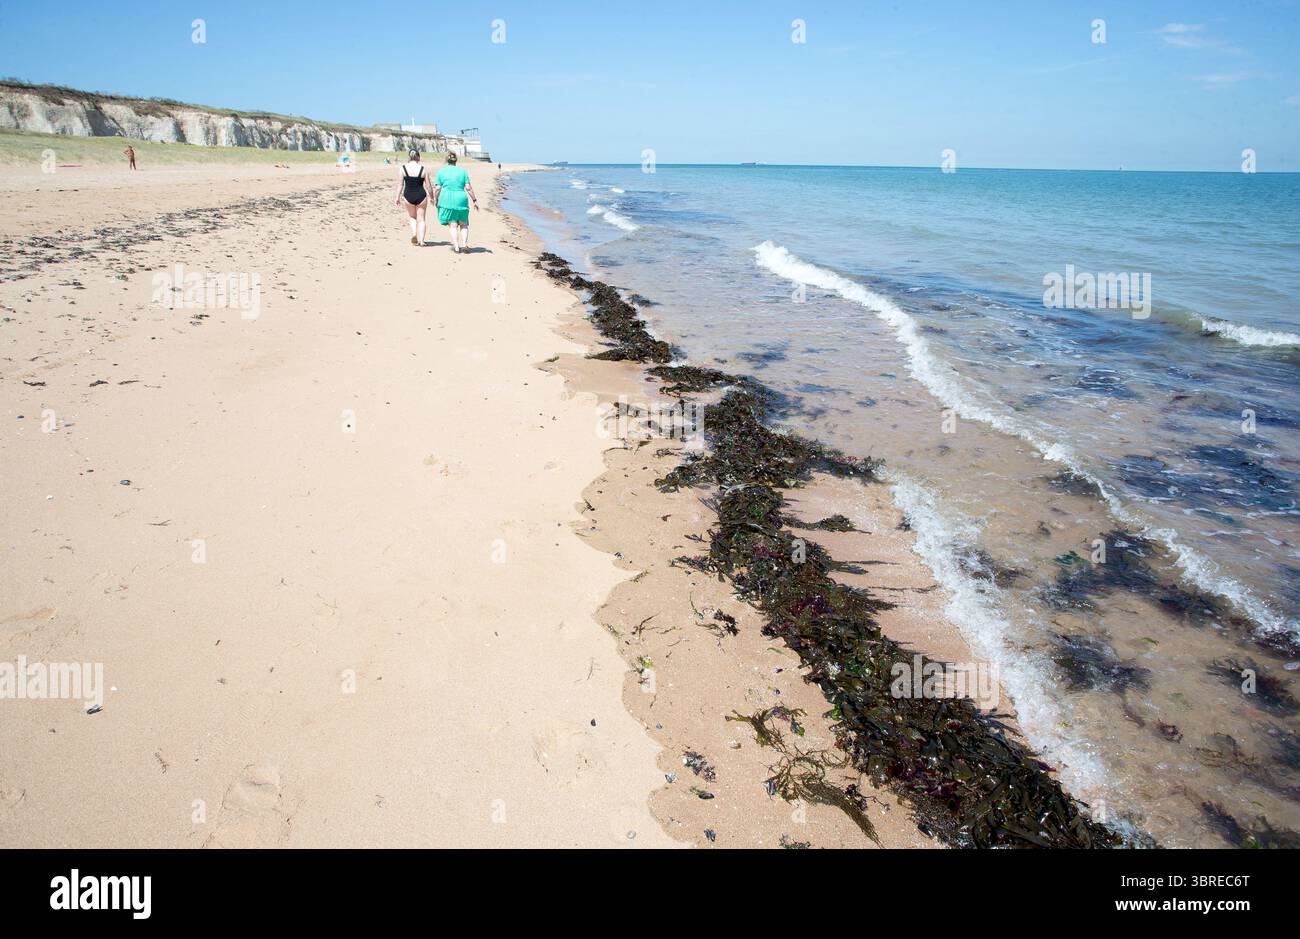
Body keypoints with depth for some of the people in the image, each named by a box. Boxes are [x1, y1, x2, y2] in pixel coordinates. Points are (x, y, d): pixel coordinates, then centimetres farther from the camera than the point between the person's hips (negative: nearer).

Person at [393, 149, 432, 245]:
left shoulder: (403, 168, -4)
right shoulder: (423, 169, -6)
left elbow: (400, 184, -2)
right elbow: (428, 186, -2)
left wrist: (398, 197, 7)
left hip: (408, 196, 1)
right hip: (421, 196, -1)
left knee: (412, 217, 23)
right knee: (421, 219, 10)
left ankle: (414, 233, 1)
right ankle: (421, 240, 5)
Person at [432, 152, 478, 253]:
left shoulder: (441, 171, 4)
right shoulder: (462, 171, 7)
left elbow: (437, 188, 0)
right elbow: (468, 188, 1)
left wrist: (435, 199, 12)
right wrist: (474, 200, 8)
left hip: (447, 200, -1)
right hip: (461, 199, 1)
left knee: (452, 224, 2)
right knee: (463, 224, 13)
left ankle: (456, 247, -7)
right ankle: (464, 244, -1)